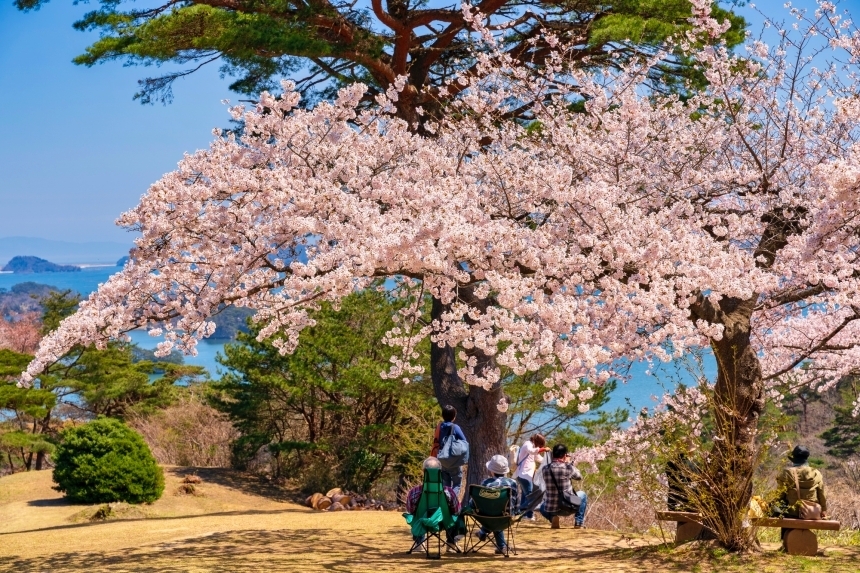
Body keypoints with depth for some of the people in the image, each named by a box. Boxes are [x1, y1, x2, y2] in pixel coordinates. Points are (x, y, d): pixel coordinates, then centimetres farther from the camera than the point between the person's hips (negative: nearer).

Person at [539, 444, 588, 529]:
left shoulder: (545, 469, -4)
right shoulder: (568, 467, -13)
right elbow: (579, 476, 7)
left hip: (550, 509, 3)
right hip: (567, 508, -2)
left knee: (543, 508, 40)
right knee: (582, 494, 28)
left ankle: (553, 518, 8)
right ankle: (578, 523, 20)